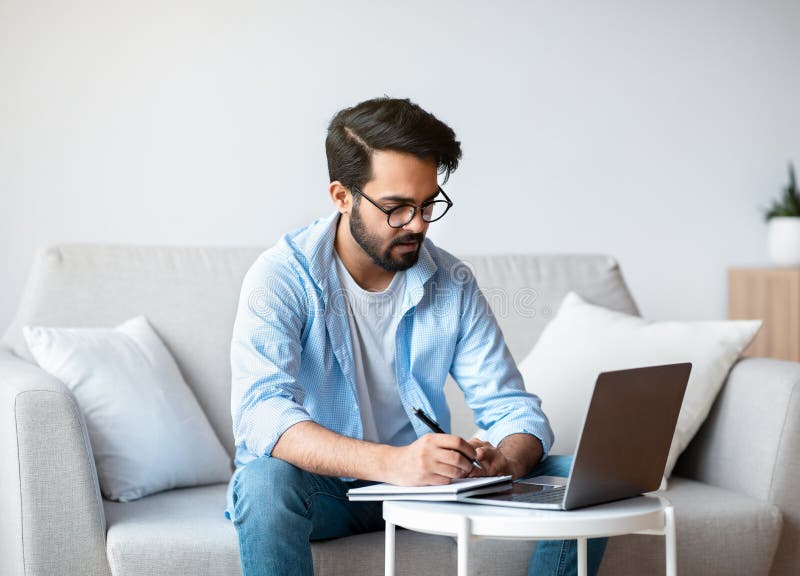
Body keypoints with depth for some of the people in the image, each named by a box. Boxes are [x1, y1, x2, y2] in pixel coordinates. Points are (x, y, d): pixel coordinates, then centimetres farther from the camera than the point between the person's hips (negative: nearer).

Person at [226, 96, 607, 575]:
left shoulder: (452, 283, -2)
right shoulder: (281, 278, -15)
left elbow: (513, 408, -1)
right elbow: (261, 414, -30)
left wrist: (504, 461, -28)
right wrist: (390, 462, -46)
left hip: (421, 482, 4)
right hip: (323, 486, -4)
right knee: (265, 478, -38)